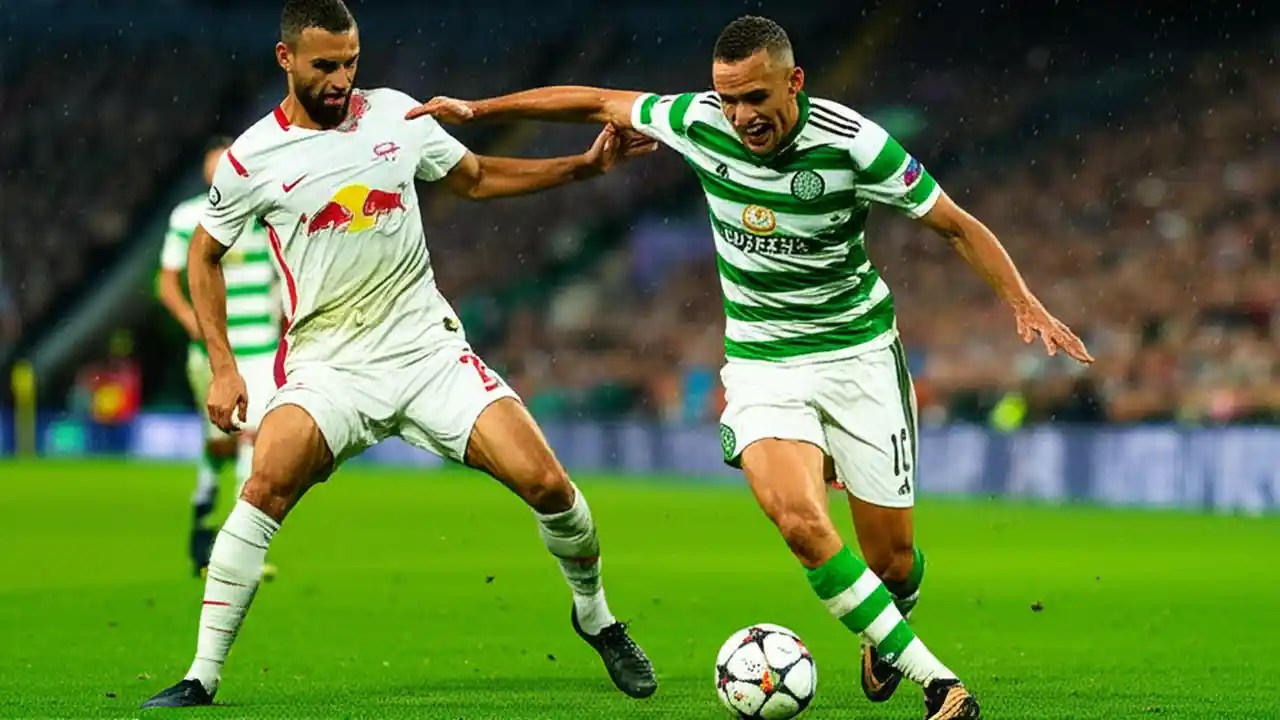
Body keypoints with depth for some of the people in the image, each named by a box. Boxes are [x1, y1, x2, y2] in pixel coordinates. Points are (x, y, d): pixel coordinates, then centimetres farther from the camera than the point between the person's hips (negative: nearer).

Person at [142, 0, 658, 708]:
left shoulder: (395, 114, 4)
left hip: (429, 349, 2)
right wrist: (222, 367, 2)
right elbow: (204, 254, 10)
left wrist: (585, 165, 11)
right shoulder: (253, 159, -3)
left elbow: (475, 178, 19)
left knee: (546, 483, -10)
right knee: (265, 486, -27)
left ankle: (596, 617, 19)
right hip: (328, 365, -2)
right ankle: (202, 676, -19)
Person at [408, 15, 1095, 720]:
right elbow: (600, 103, 6)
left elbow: (958, 225, -9)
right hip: (761, 364, 1)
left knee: (890, 557, 1)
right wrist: (477, 109, 7)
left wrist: (1024, 303, -20)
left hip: (859, 352, -1)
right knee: (800, 522, -25)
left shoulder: (853, 143, -19)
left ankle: (886, 630, 41)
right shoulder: (698, 122, -11)